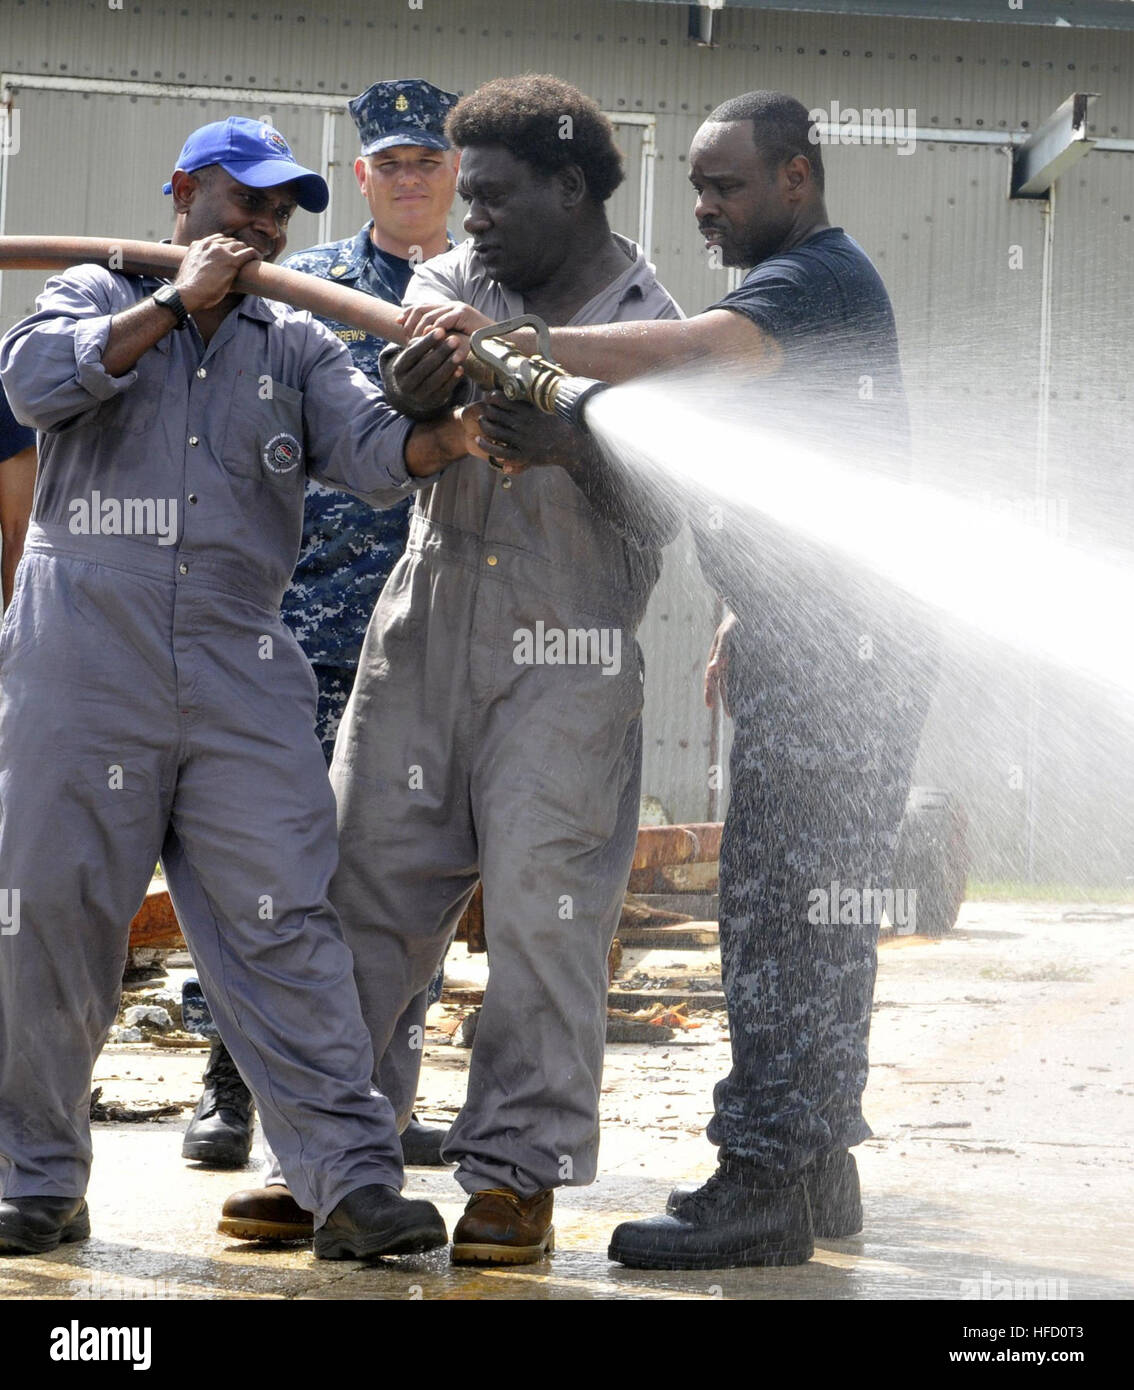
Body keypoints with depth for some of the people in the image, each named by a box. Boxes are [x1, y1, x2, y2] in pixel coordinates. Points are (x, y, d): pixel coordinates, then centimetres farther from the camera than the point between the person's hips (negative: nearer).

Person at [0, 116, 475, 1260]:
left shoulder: (295, 345, 18)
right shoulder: (95, 296, 13)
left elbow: (370, 450, 1)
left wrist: (456, 433, -20)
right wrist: (179, 300, -6)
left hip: (241, 675, 2)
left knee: (282, 926, -6)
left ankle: (351, 1178, -9)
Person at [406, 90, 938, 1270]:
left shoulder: (821, 277, -12)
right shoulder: (798, 288, 23)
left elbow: (698, 352, -32)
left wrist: (512, 343, -40)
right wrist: (743, 623, 22)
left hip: (839, 649, -11)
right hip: (804, 645, 11)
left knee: (780, 907, -13)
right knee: (813, 909, 14)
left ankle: (763, 1184, -14)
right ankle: (819, 1165, 20)